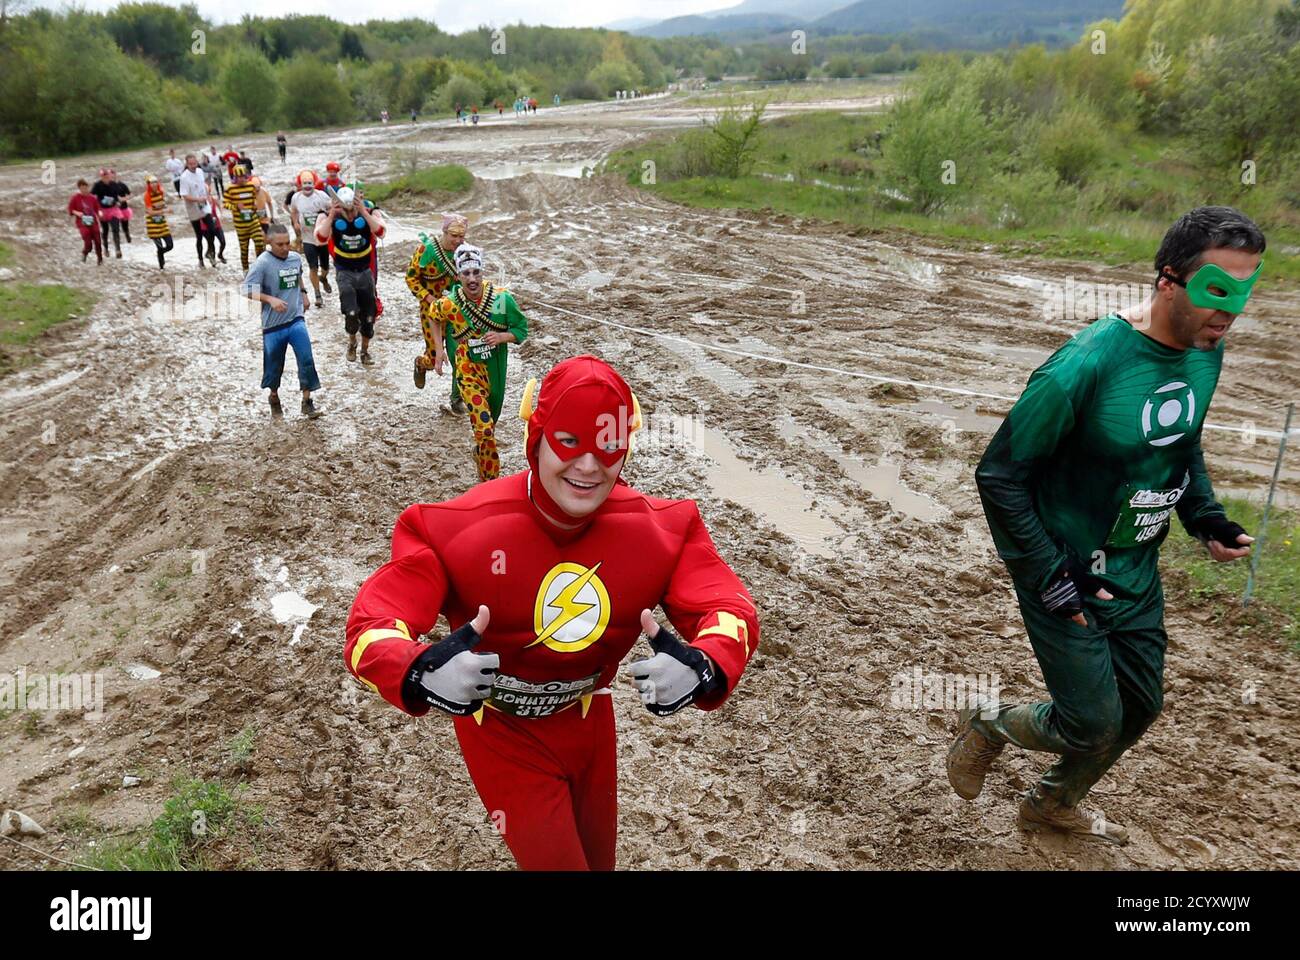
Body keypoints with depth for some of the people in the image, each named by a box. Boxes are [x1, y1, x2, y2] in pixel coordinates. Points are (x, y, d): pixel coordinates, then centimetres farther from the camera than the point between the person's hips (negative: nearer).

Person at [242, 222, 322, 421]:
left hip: (296, 319, 3)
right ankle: (274, 397, 36)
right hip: (273, 324, -3)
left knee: (306, 360, -9)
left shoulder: (296, 258, 3)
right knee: (274, 365, 12)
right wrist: (271, 299, -26)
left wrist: (303, 295, 25)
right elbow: (247, 290, -16)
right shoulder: (262, 263, -14)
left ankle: (307, 402, 1)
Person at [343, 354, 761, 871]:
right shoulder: (454, 529, -29)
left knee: (596, 853, 23)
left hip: (588, 718, 4)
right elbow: (370, 626, -31)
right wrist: (420, 673, -55)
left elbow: (730, 609, -23)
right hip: (499, 728, -4)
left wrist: (706, 666, -47)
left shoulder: (663, 528, -20)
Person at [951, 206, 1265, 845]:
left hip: (1137, 575, 8)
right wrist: (1047, 576, -21)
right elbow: (999, 474, -21)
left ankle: (1054, 805, 47)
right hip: (1067, 578, -8)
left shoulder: (1206, 353, -4)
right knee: (1094, 726, 0)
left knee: (1139, 708, 19)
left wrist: (1206, 518, 1)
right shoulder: (1085, 366, -28)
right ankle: (987, 725, 32)